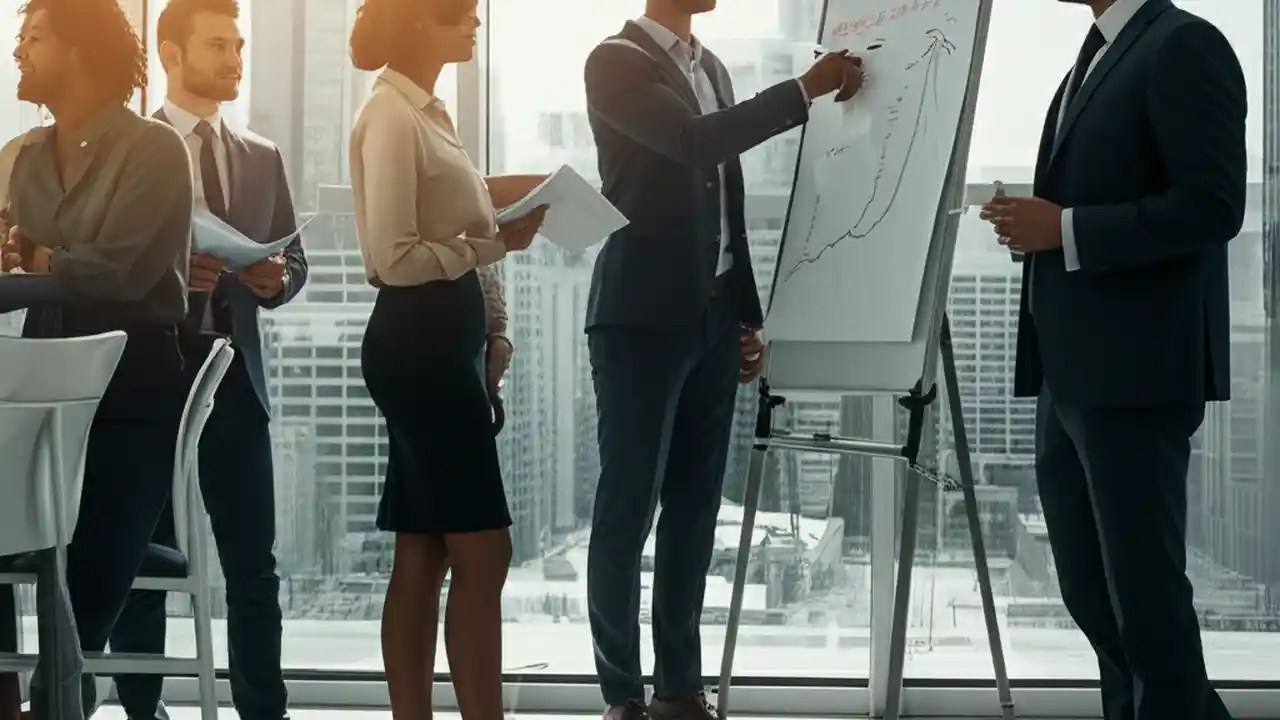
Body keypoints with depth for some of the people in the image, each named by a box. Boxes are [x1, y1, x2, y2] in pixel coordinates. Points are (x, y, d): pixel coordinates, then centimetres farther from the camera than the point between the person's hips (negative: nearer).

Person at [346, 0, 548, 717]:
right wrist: (494, 243, -15)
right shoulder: (391, 117, -13)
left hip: (445, 340, 9)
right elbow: (394, 257, -20)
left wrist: (493, 332, 8)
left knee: (425, 553, 10)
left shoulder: (429, 111, 15)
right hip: (417, 343, -9)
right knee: (482, 552, -7)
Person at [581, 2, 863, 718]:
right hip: (643, 316, -7)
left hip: (712, 315, 7)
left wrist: (748, 313, 15)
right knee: (629, 505, -2)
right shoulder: (617, 61, -7)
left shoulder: (712, 67, 17)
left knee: (695, 506, 8)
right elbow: (695, 143, -23)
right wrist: (808, 89, -19)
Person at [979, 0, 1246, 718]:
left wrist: (1065, 229, -17)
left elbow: (1214, 204, -19)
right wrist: (1034, 224, 5)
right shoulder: (1097, 60, 19)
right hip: (1075, 374, 10)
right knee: (1090, 583, 15)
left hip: (1135, 372, -10)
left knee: (1143, 581, -3)